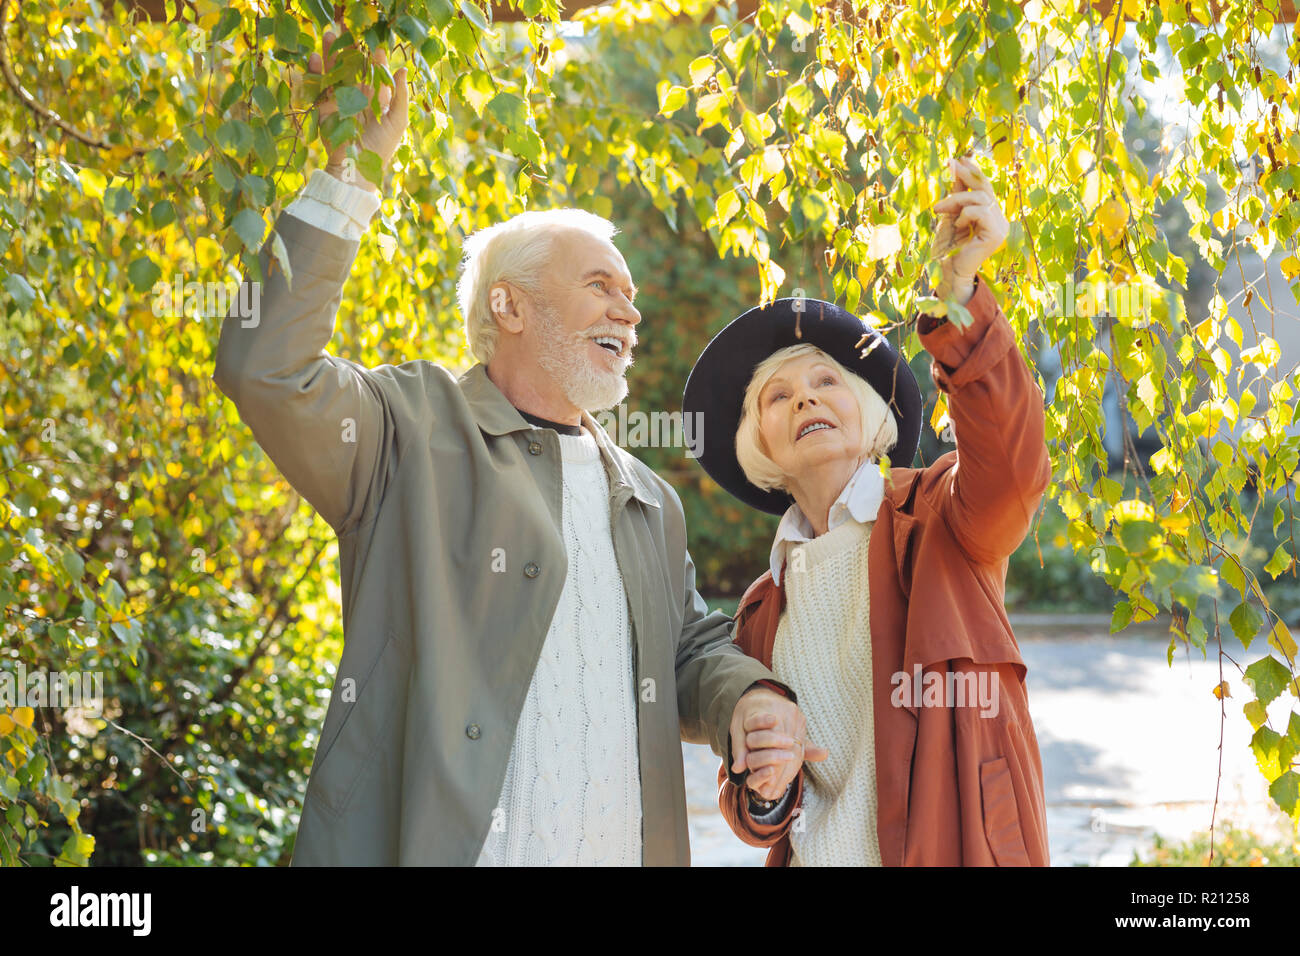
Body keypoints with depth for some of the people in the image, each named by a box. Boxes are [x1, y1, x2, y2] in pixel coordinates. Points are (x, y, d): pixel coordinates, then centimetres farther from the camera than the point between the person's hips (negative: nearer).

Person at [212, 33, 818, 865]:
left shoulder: (650, 502, 19)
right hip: (421, 843, -5)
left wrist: (747, 699, 0)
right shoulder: (416, 430, -1)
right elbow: (265, 369, -15)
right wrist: (353, 168, -13)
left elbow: (691, 649, 23)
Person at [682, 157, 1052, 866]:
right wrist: (760, 796, -7)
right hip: (817, 856, 4)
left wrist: (958, 290, -37)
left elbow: (1009, 461, -25)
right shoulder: (764, 608, 10)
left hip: (956, 849, -4)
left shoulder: (934, 517, -2)